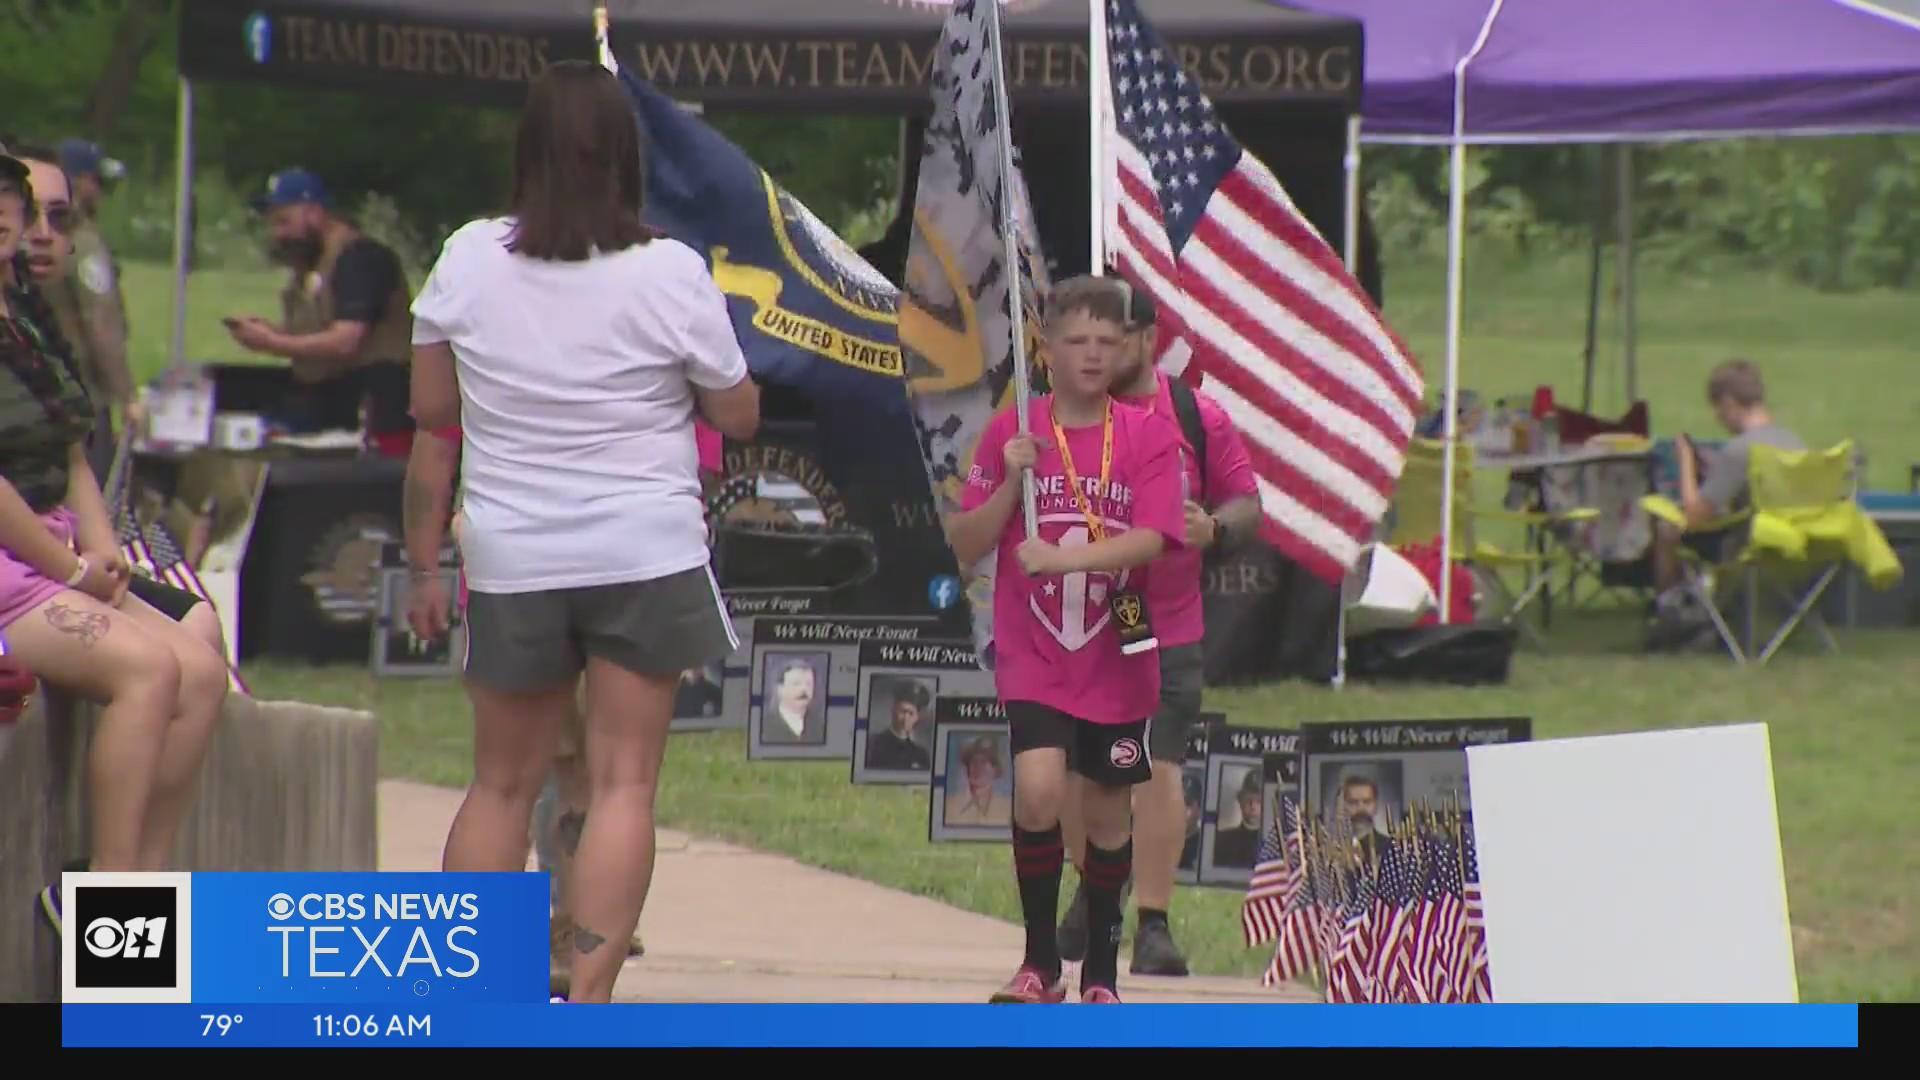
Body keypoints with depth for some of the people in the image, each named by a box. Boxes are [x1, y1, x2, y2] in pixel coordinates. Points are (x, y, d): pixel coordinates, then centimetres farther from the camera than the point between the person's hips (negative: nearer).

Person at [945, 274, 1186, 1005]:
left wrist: (1062, 558, -27)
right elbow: (965, 547, 2)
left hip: (1117, 661, 1)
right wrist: (1011, 482, -14)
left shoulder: (1150, 436, -2)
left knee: (1106, 809, 8)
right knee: (1038, 789, -19)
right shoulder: (1012, 434, 1)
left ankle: (1100, 970, 25)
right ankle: (1039, 963, -4)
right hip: (1033, 652, -1)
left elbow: (1151, 540, -15)